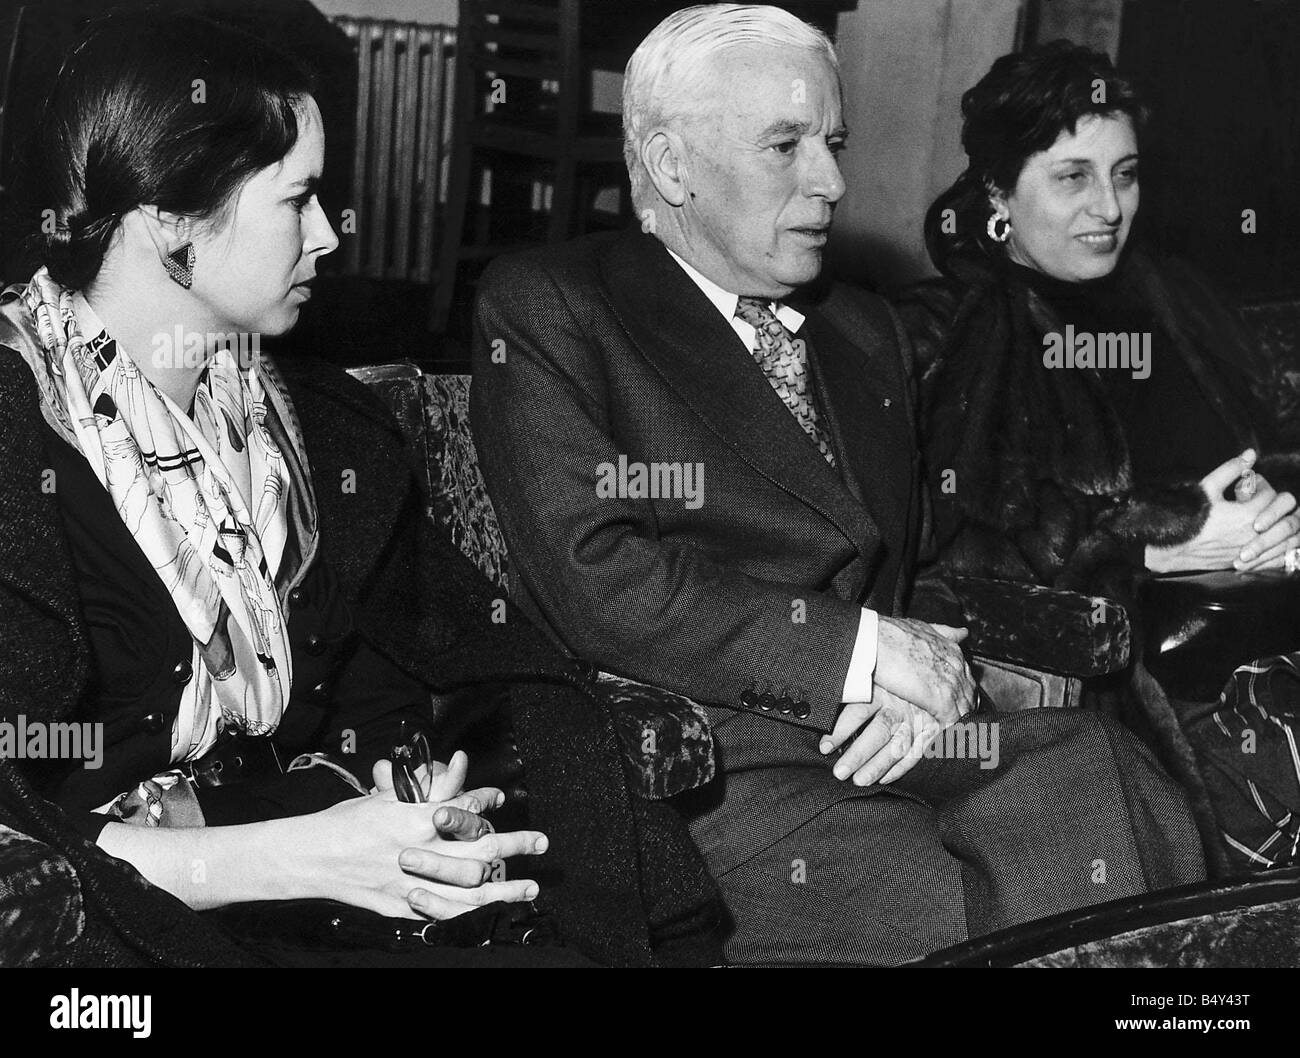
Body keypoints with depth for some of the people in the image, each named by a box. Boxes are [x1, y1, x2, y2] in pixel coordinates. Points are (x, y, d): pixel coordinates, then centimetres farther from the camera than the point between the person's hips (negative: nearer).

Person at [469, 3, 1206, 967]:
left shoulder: (865, 331, 23)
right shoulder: (545, 308, 0)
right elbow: (595, 582, -12)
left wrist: (925, 680, -1)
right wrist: (864, 652, -12)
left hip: (890, 737, 7)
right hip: (711, 769, -6)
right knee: (976, 918, -28)